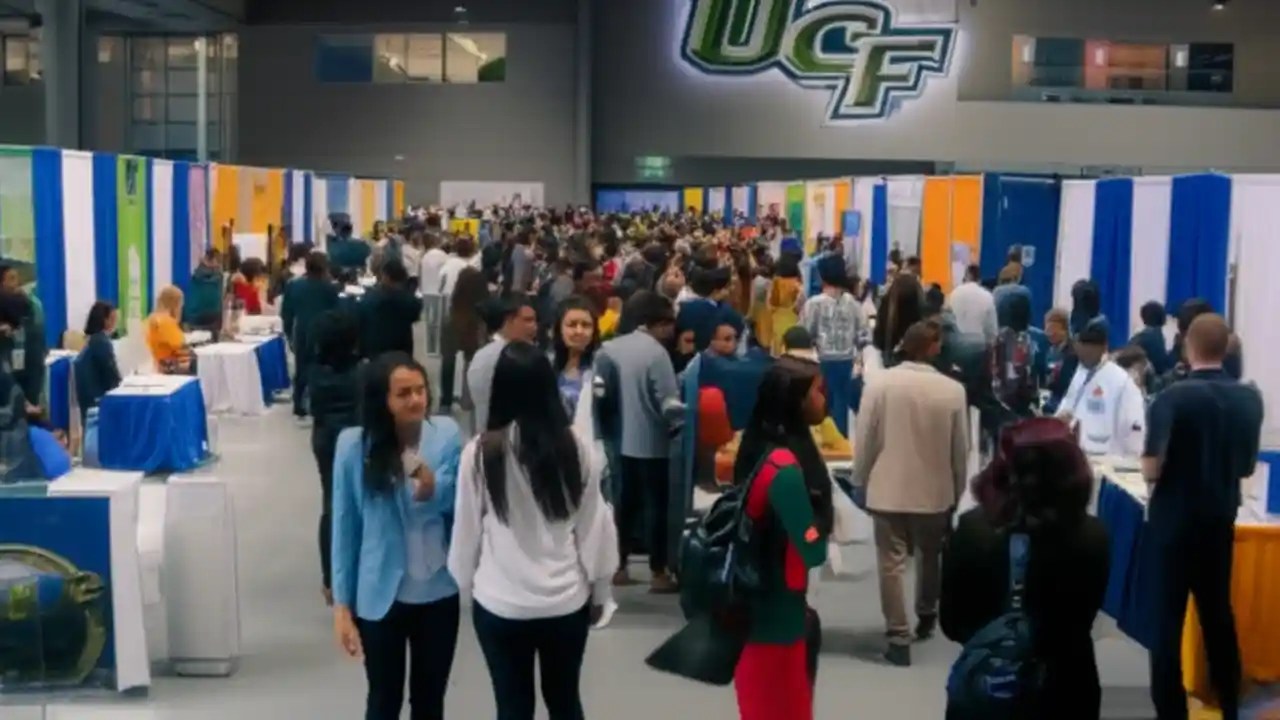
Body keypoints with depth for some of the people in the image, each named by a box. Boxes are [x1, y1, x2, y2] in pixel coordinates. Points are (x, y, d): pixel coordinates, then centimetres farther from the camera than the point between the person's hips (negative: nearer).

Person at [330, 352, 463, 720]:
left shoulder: (447, 435, -11)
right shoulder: (354, 445, -14)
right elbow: (345, 527, -6)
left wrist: (434, 489, -25)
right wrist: (342, 604, -4)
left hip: (439, 593, 2)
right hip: (380, 598, -1)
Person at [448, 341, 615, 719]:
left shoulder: (481, 451, -13)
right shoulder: (573, 446, -10)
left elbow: (467, 527, -3)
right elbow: (592, 522, -1)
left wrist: (467, 581, 13)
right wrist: (593, 579, 14)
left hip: (501, 601, -1)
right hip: (566, 599, 2)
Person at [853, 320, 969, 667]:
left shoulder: (879, 384, -12)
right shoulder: (952, 390, -10)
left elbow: (865, 439, -7)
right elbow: (961, 448, -2)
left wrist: (861, 481, 8)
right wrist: (957, 491, 12)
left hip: (888, 488, -1)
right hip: (935, 489, 2)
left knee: (892, 563, 6)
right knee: (930, 556, 23)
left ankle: (899, 638, 6)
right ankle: (926, 616, 43)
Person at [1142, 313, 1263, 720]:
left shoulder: (1173, 397, -17)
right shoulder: (1250, 399, -1)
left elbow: (1152, 470, -18)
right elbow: (1247, 467, 9)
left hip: (1174, 520, -5)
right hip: (1220, 520, 5)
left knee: (1169, 618, 2)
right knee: (1218, 613, 18)